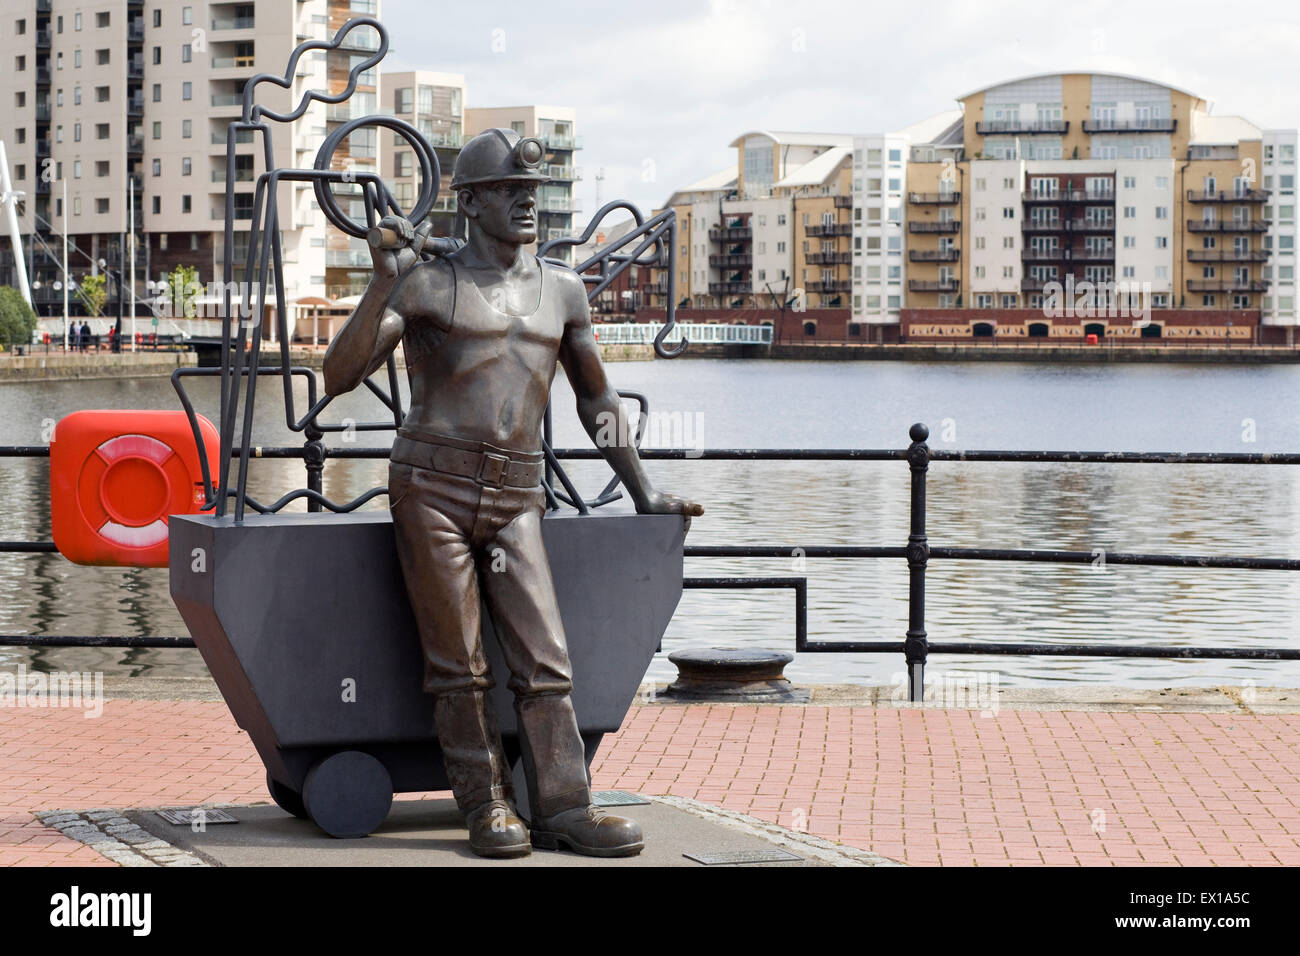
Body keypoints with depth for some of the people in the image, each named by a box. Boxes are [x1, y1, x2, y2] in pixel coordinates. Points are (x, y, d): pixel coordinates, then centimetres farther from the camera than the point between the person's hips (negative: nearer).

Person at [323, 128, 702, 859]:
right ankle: (488, 806, 5)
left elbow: (595, 395, 24)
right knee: (459, 660, -3)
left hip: (516, 499, 3)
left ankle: (564, 806, -4)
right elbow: (339, 377, -7)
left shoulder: (562, 290, 13)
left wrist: (643, 492, 22)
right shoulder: (426, 284, 1)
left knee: (544, 655, -5)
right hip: (432, 488, -3)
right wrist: (384, 284, -19)